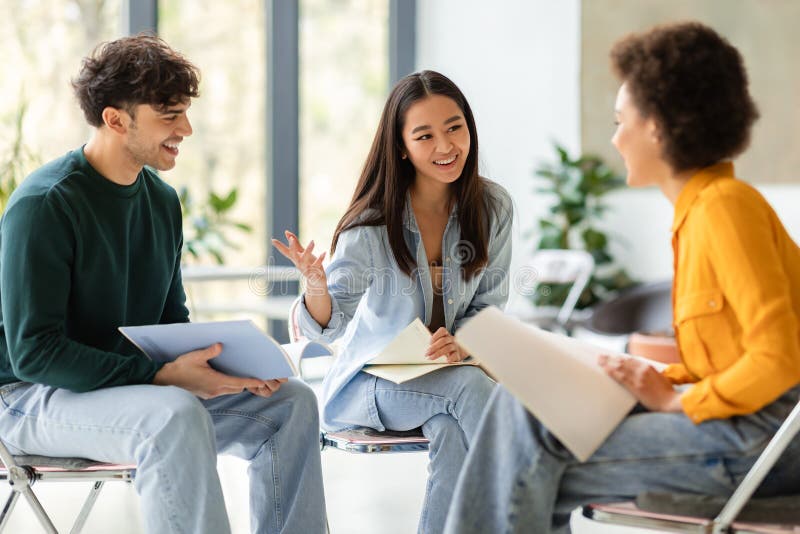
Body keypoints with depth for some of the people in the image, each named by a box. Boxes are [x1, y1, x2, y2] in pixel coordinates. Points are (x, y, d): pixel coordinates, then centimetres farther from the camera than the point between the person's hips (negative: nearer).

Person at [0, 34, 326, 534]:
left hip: (138, 383, 8)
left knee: (291, 401, -3)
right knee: (176, 416, -35)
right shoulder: (43, 206, -17)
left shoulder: (163, 201, 7)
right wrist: (160, 374, -27)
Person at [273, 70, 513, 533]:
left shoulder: (493, 207, -4)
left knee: (454, 431, -34)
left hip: (448, 370, 2)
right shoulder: (373, 222, -13)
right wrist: (316, 285, -36)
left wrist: (463, 343, -17)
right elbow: (328, 328, -13)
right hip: (371, 384, -2)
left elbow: (488, 304, 5)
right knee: (471, 387, -32)